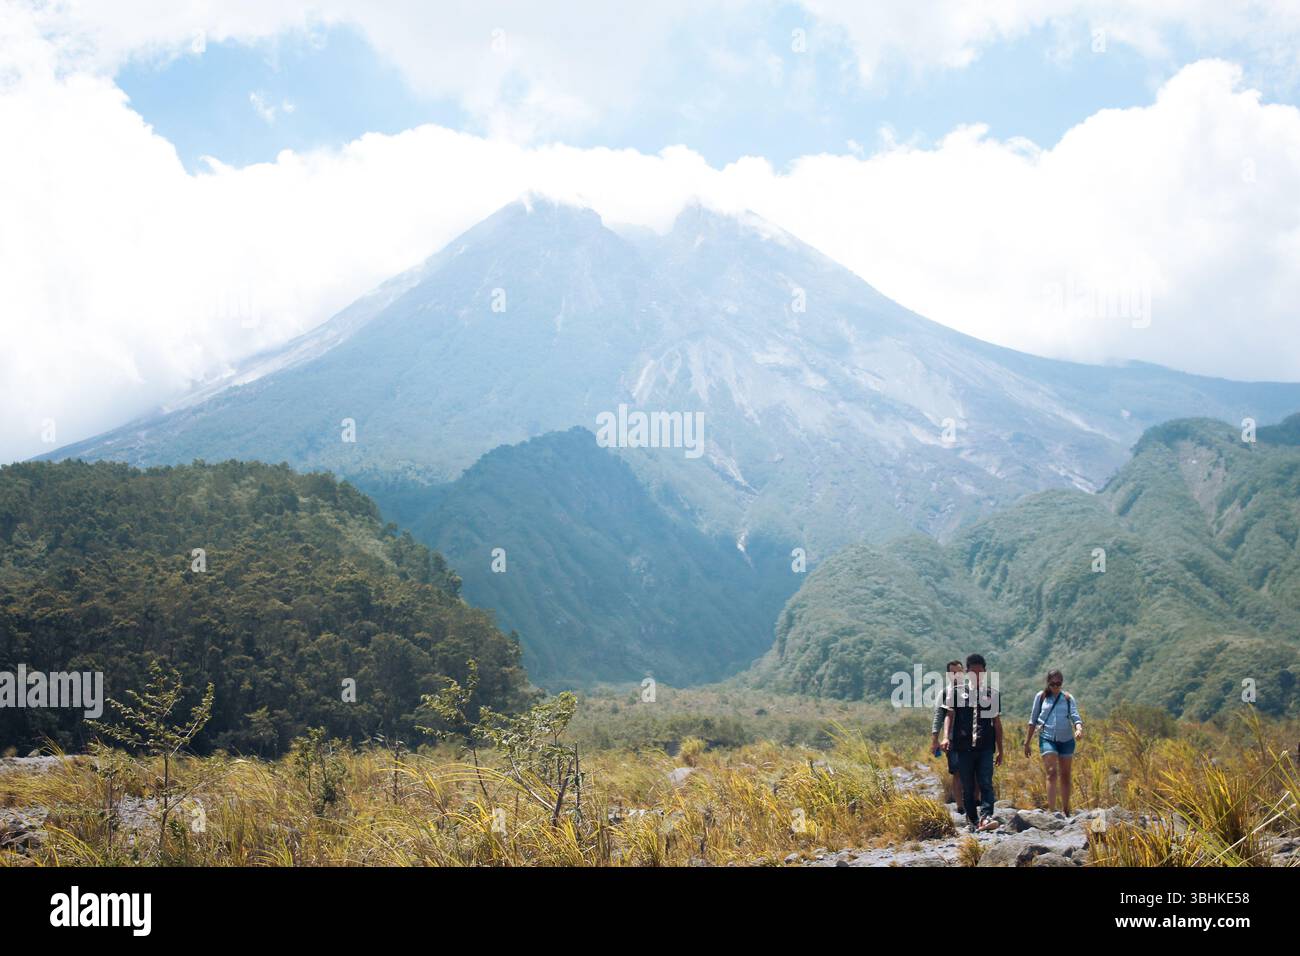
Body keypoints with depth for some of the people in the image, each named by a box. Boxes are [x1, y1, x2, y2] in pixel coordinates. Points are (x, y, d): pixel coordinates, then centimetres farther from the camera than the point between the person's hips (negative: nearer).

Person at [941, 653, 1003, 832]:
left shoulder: (992, 692, 11)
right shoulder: (956, 690, 6)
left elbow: (997, 723, 14)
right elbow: (949, 715, 1)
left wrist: (1000, 751, 14)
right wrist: (946, 737, -17)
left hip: (985, 747, 0)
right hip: (963, 747, 0)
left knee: (986, 783, -15)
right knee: (967, 788, 5)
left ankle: (986, 817, -26)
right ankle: (973, 822, 13)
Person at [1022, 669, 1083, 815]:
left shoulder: (1068, 698, 6)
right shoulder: (1041, 696, 4)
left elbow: (1076, 717, -5)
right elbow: (1033, 720, 10)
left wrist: (1079, 729, -27)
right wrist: (1027, 742, 9)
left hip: (1066, 739, 2)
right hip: (1047, 739, -2)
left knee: (1065, 776, 10)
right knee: (1052, 773, -15)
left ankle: (1066, 812, 21)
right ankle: (1052, 812, -20)